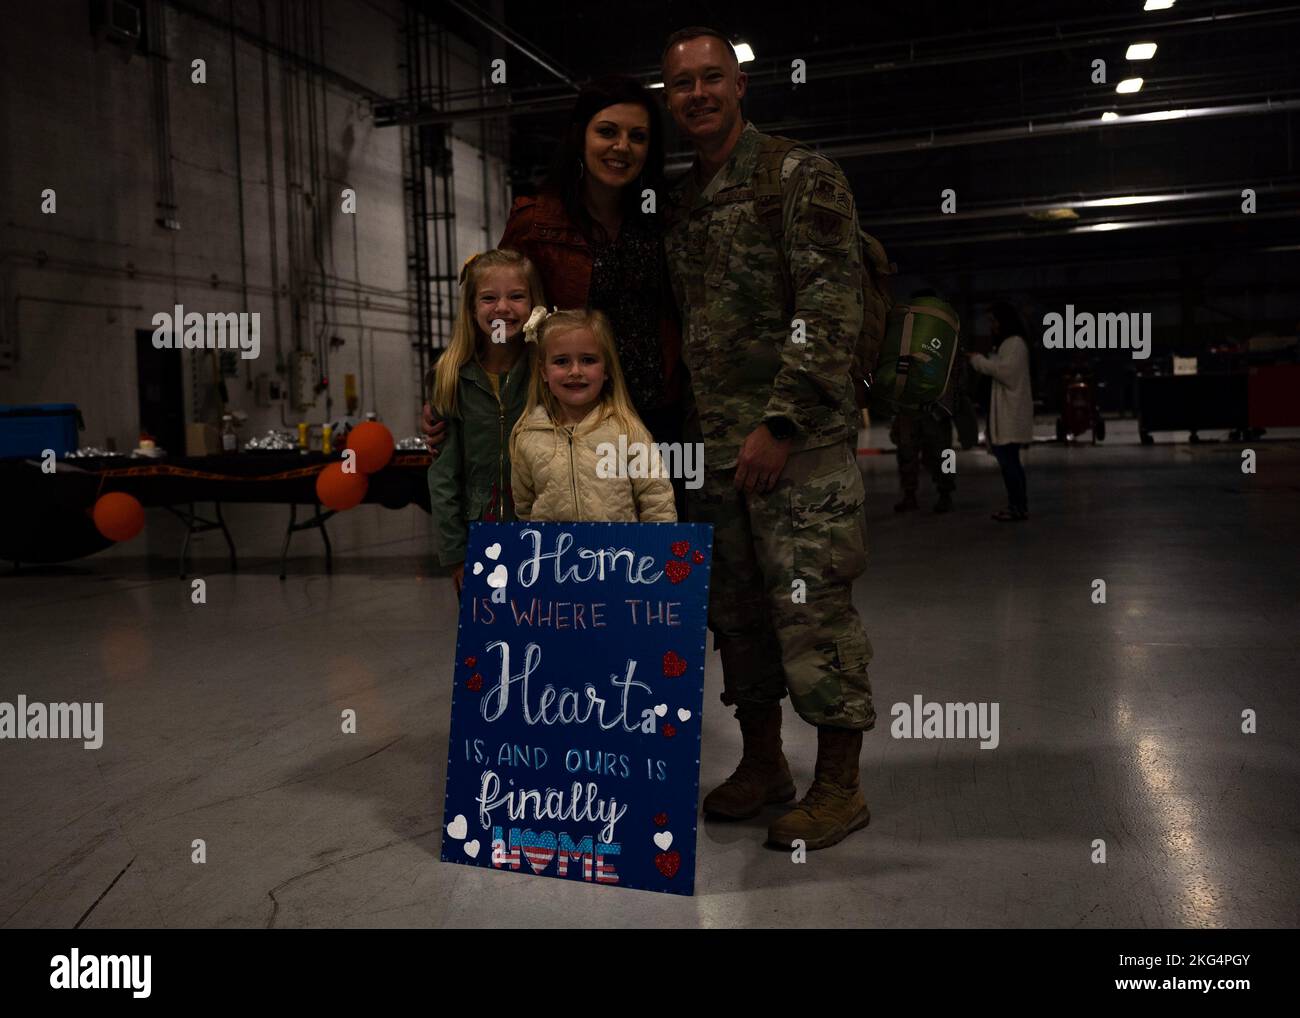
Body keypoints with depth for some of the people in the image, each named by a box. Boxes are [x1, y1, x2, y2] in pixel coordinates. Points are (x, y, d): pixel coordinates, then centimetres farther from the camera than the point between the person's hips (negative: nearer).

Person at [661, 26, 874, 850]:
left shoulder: (801, 176, -4)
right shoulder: (680, 202, 17)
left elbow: (832, 309, -13)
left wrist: (782, 423, -19)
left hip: (800, 434, -7)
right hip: (715, 440, 7)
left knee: (812, 600, -6)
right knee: (736, 603, 10)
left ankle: (840, 785, 7)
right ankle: (763, 764, 24)